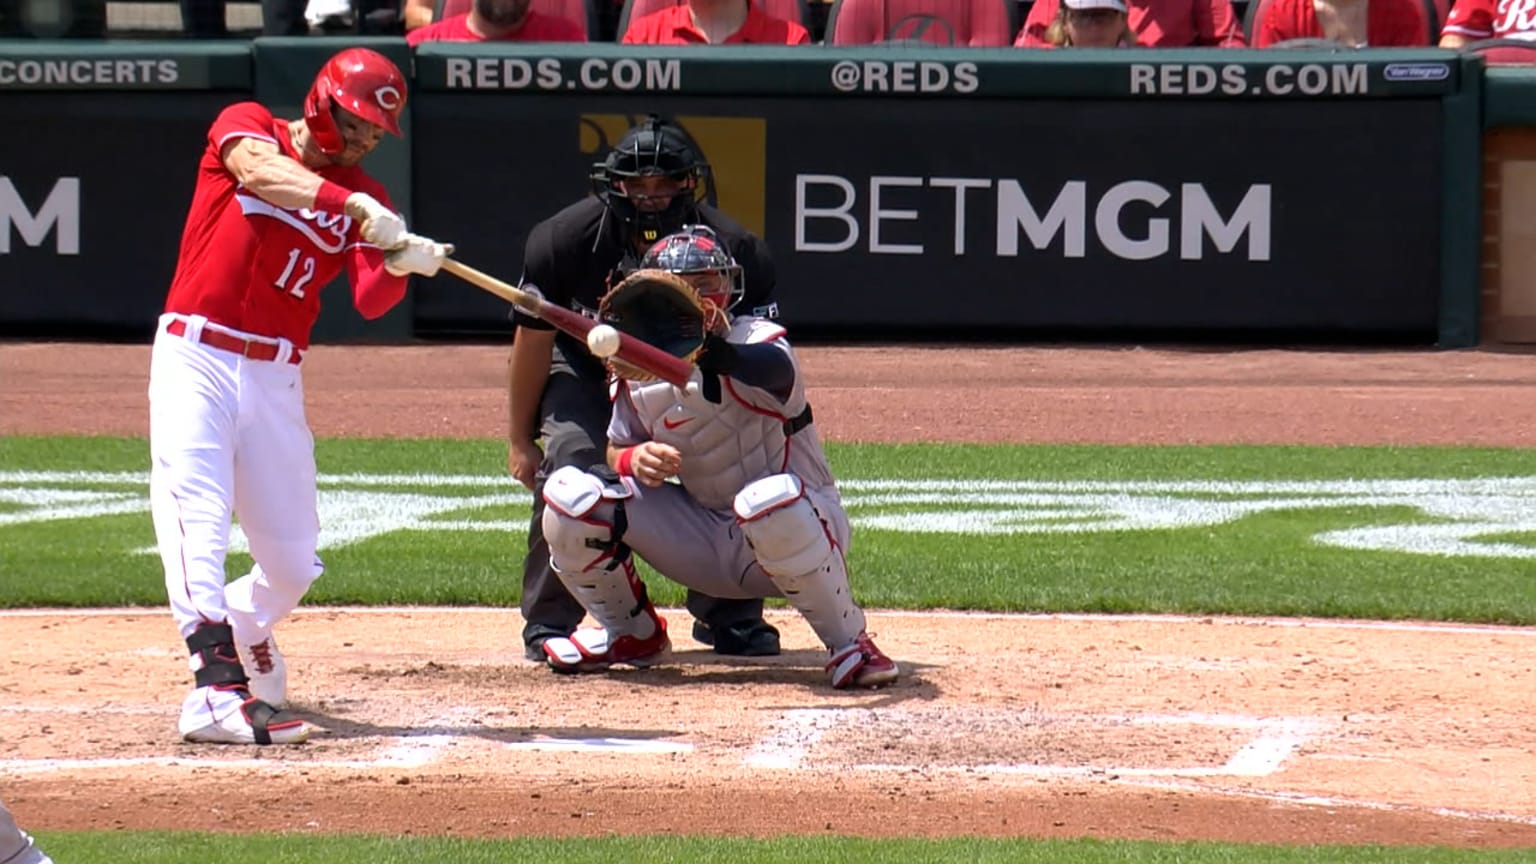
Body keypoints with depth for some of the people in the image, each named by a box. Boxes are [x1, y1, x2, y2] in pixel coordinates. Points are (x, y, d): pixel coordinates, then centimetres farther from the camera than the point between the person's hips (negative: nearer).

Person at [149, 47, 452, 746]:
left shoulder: (361, 196, 11)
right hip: (196, 355, -5)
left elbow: (370, 302, -3)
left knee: (294, 563, 4)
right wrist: (356, 208, -36)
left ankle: (240, 635, 34)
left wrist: (403, 263, -25)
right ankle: (216, 689, -31)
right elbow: (260, 172, -24)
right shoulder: (246, 126, 1)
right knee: (198, 516, -21)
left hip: (275, 378, 5)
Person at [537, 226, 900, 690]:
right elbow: (617, 449, 7)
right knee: (571, 492, -12)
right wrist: (634, 458, -20)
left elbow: (774, 368, -45)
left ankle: (849, 644, -19)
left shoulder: (759, 341, -19)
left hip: (803, 527, -5)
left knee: (769, 499, -42)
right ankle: (630, 633, 13)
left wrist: (708, 353, -67)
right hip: (705, 537, 5)